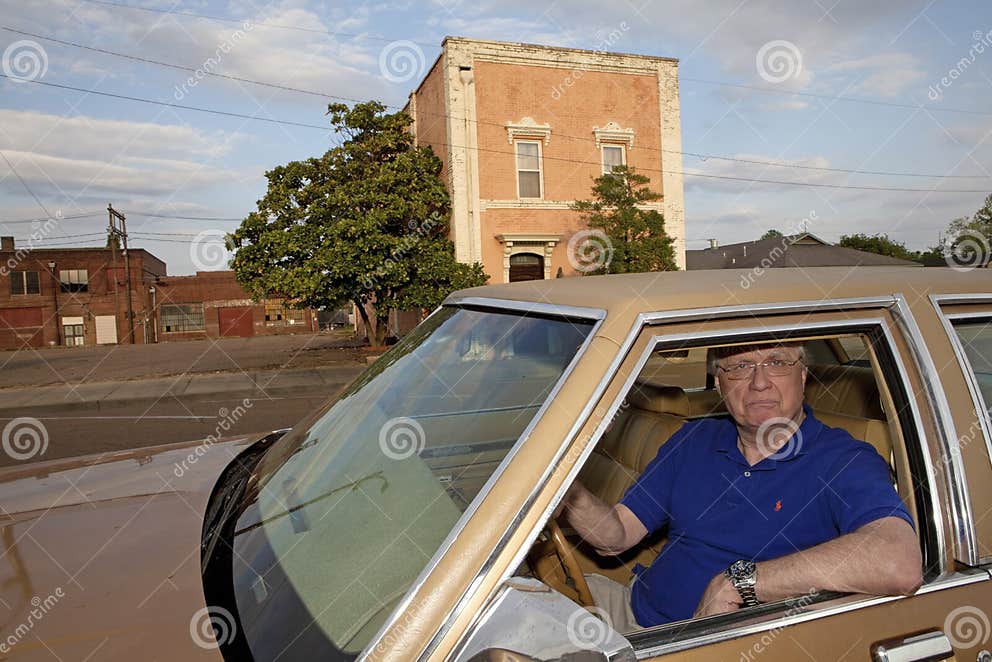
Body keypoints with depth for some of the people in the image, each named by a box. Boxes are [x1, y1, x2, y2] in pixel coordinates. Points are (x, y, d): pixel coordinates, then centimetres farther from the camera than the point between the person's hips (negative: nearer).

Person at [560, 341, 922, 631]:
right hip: (634, 609, 6)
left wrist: (741, 579, -31)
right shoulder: (694, 440, 4)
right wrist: (566, 490, -20)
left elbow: (901, 567, -34)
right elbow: (616, 536, 3)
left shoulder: (844, 461, -13)